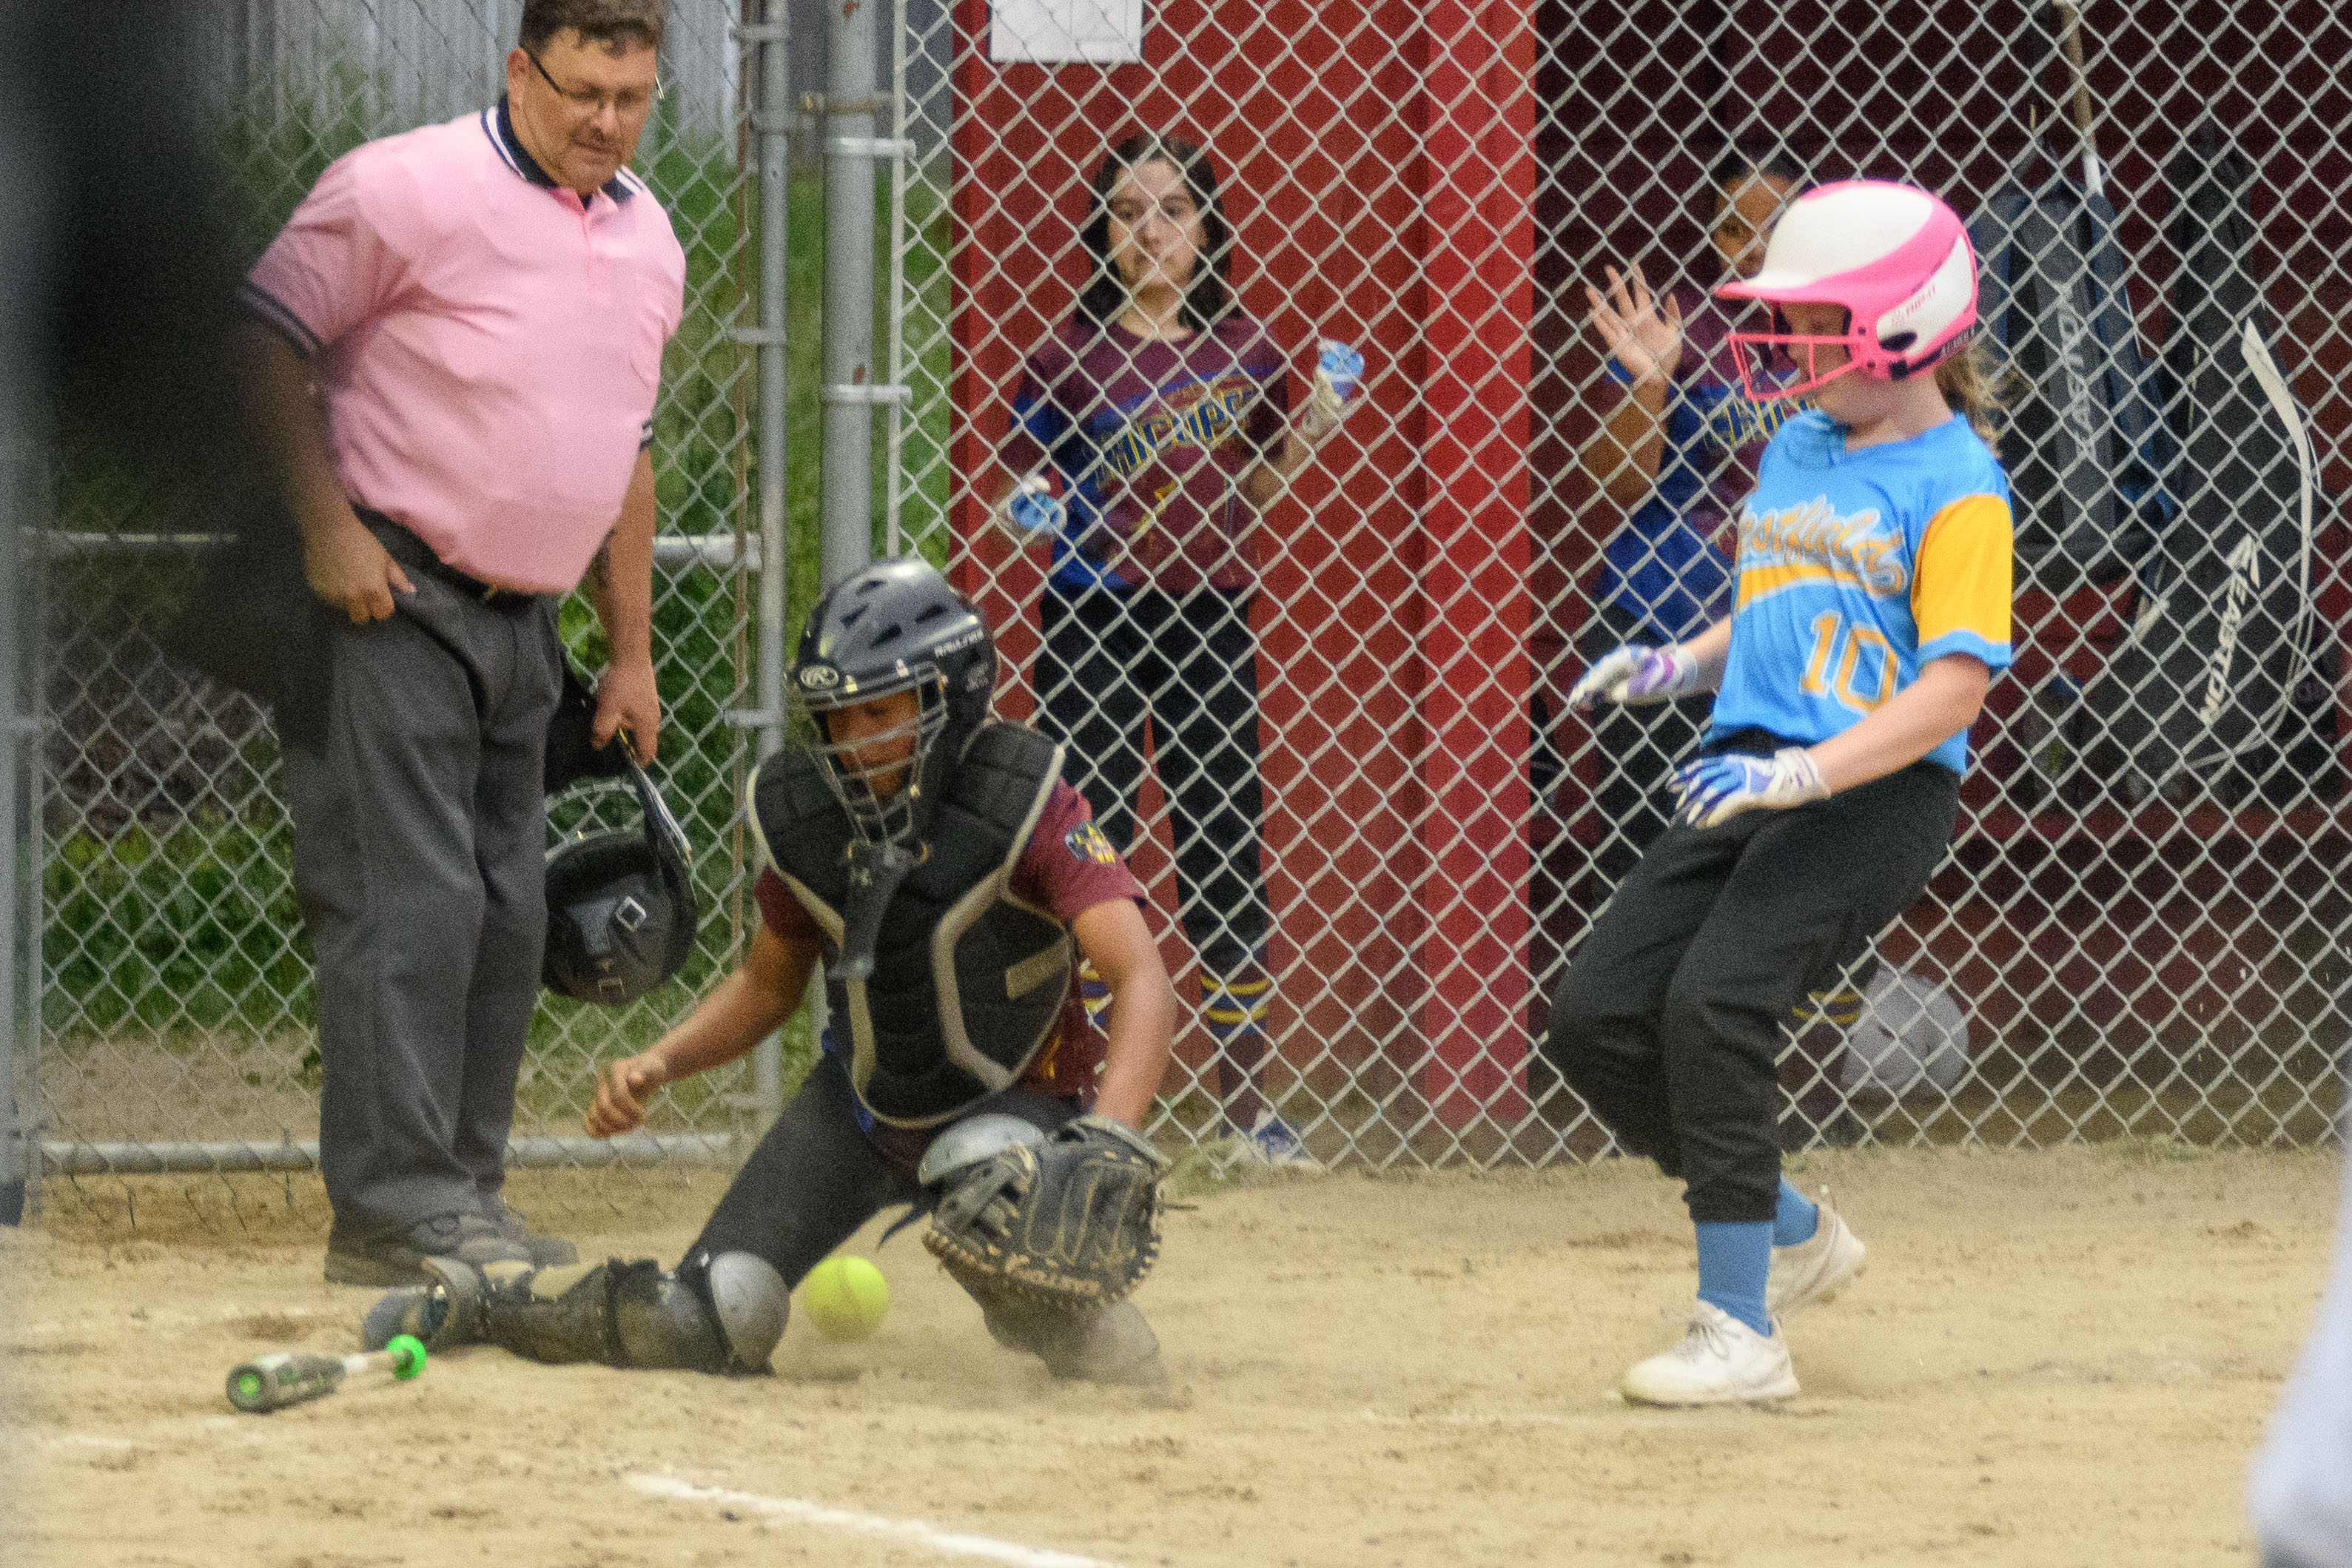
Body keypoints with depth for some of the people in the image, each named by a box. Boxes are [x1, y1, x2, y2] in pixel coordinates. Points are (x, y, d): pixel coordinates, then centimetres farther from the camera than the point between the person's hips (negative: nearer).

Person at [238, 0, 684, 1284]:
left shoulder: (647, 240, 12)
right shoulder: (409, 190, -12)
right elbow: (262, 343, -10)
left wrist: (630, 650, 21)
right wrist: (325, 526, -17)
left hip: (523, 621, 8)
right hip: (387, 599, -8)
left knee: (505, 912, 9)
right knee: (407, 896, -13)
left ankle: (461, 1196, 16)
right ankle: (392, 1204, -13)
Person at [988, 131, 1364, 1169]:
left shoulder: (1244, 351, 6)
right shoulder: (1068, 356, -4)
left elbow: (1252, 489, 14)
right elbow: (1019, 478, 0)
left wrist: (1315, 423, -2)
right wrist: (1026, 511, -22)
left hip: (1210, 618, 3)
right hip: (1094, 621, -3)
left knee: (1227, 858, 6)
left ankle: (1246, 1105, 14)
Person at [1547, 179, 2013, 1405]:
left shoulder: (1956, 487, -9)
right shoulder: (1797, 447, 16)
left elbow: (1954, 686, -18)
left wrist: (1804, 773, -27)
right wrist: (1682, 664, 12)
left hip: (1879, 791, -9)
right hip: (1753, 778, 9)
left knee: (1715, 1002, -27)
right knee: (1596, 1017, 0)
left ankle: (1740, 1329, -20)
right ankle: (1793, 1235, 20)